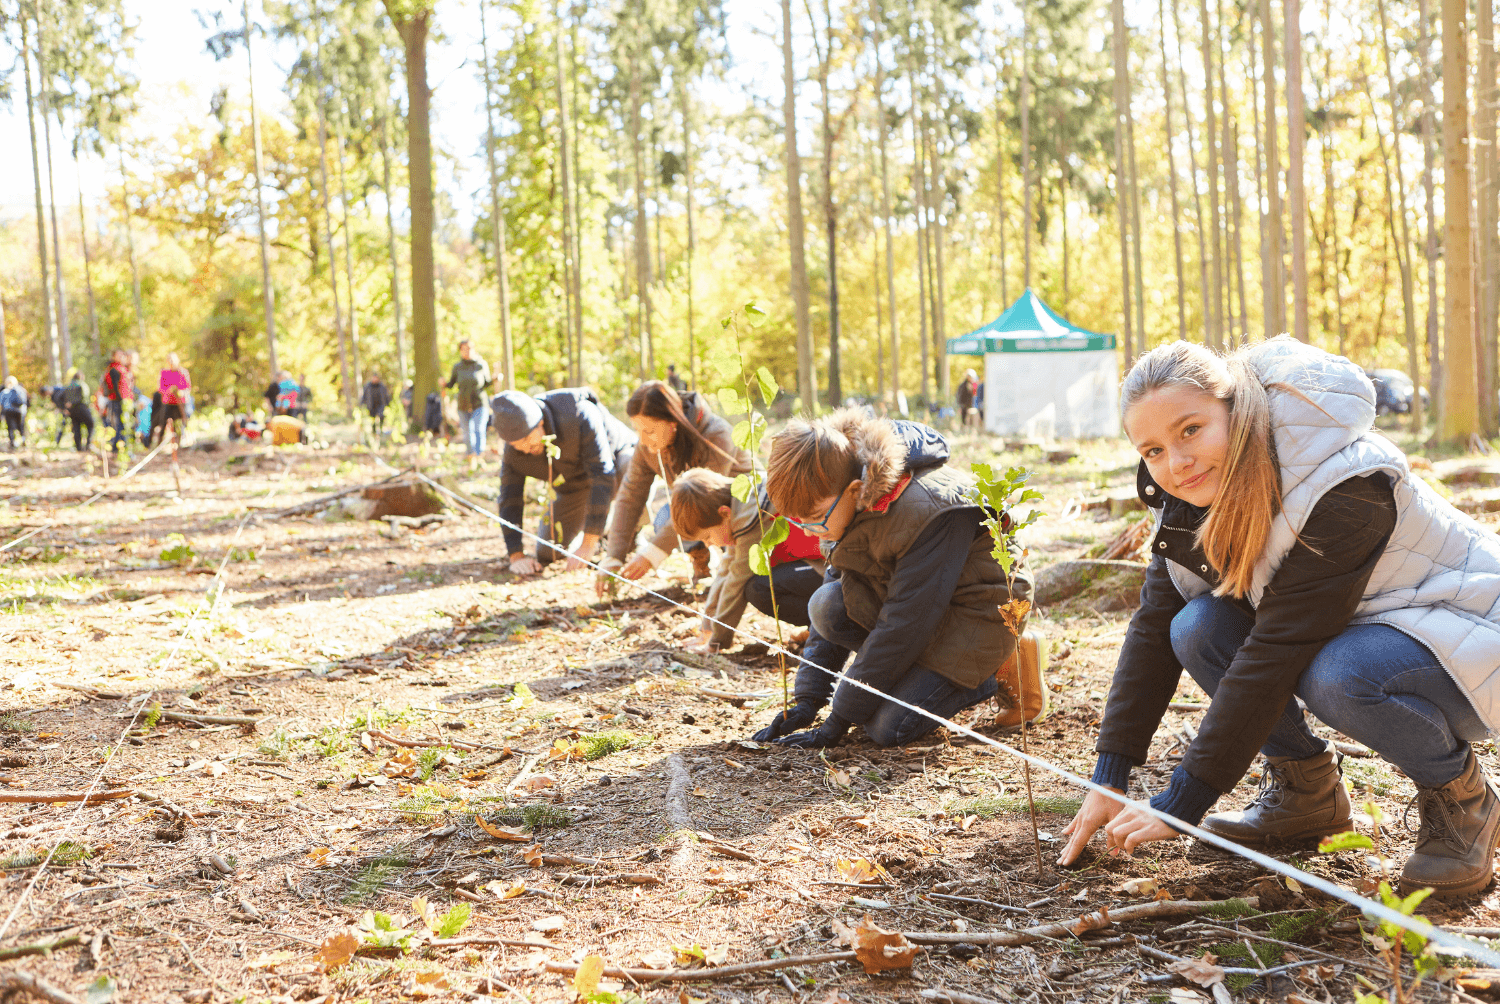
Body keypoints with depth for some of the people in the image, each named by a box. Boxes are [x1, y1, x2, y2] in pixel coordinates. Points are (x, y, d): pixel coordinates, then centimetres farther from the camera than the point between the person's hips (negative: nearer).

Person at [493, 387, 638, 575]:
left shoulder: (580, 416, -40)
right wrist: (516, 556, -32)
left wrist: (588, 544, -45)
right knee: (547, 554, -1)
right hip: (574, 486, 5)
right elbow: (509, 502, -18)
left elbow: (602, 477, -43)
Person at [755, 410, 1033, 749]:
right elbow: (832, 614, 1)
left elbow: (903, 623, -30)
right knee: (825, 604, -19)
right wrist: (807, 699, -7)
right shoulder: (851, 505, -7)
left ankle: (985, 679, 5)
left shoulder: (927, 512, -32)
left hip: (976, 616, -8)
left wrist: (837, 723, -26)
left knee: (887, 728, -20)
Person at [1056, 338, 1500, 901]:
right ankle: (1307, 791, 2)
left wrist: (1180, 805, -30)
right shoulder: (1197, 493, -9)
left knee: (1338, 677, -37)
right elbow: (1154, 625, -5)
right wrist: (1109, 780, -11)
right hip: (1345, 625, 7)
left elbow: (1276, 651, -33)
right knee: (1198, 629, -18)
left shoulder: (1343, 489, -32)